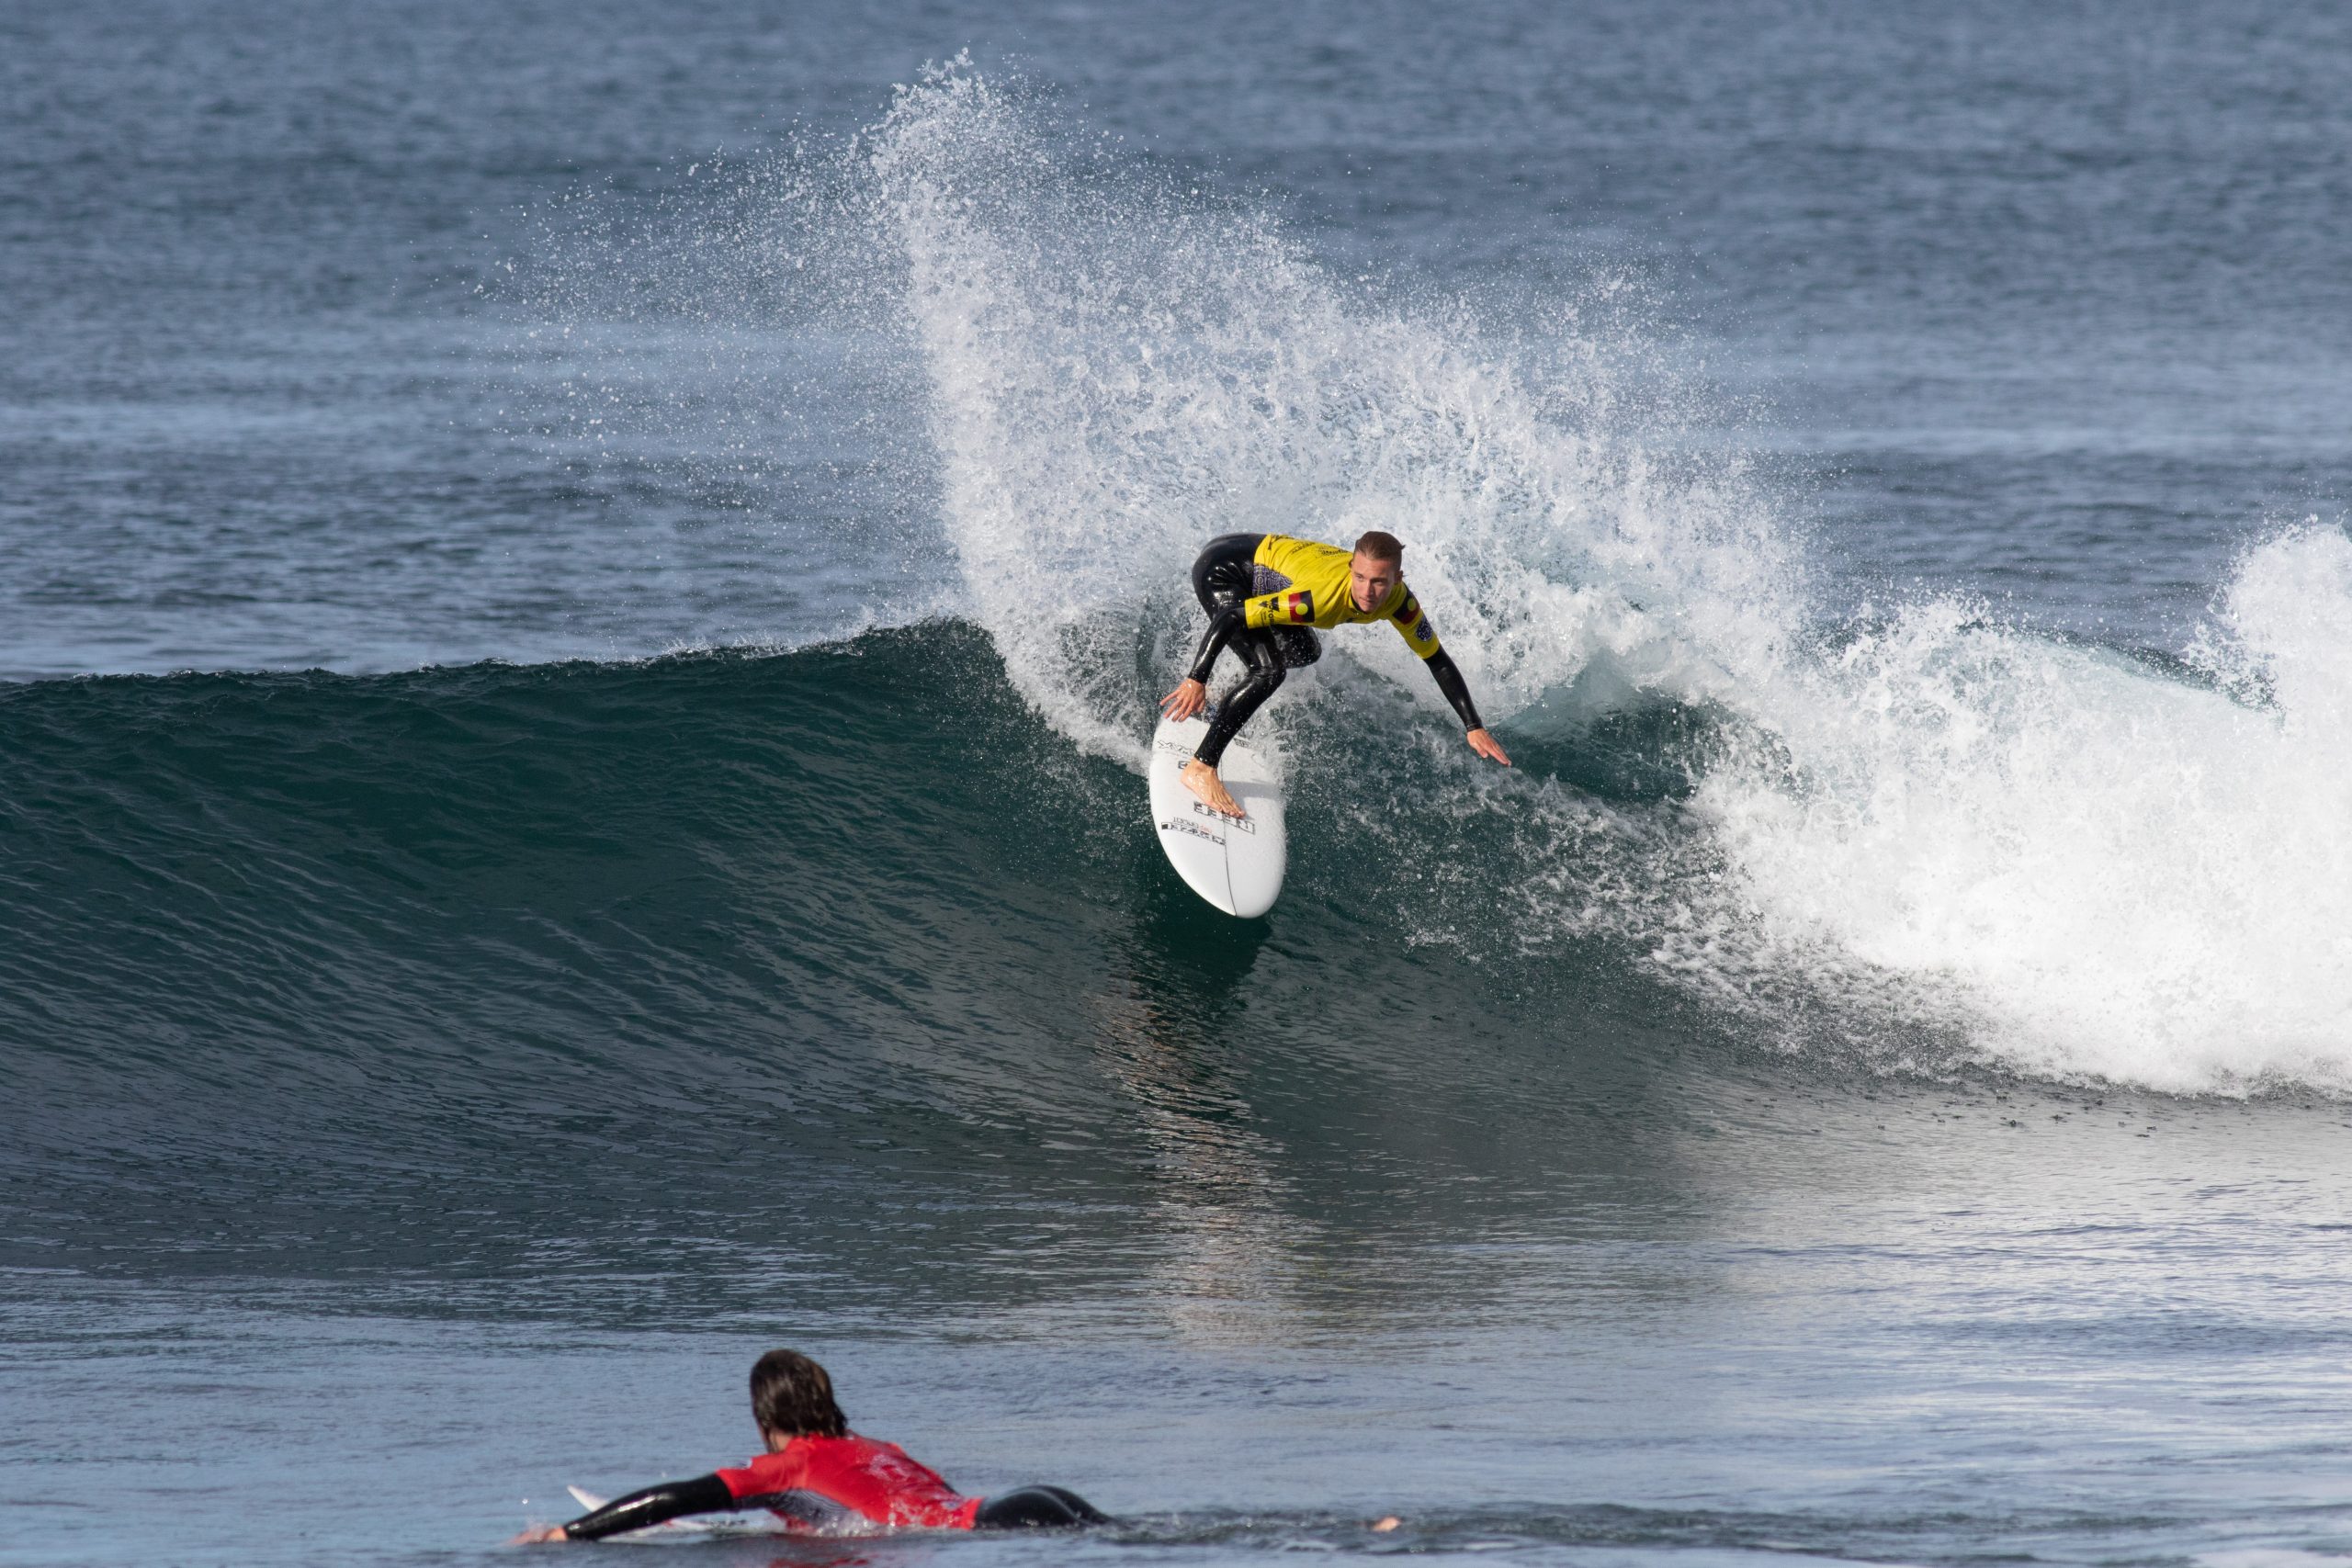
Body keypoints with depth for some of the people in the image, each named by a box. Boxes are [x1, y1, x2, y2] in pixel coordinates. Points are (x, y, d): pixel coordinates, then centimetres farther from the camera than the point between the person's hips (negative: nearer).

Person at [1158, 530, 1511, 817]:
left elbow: (1438, 661, -6)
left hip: (1261, 558, 8)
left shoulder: (1398, 602, -19)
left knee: (1302, 655, 22)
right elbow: (1231, 618, -35)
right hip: (1220, 572, -8)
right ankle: (1200, 770, -18)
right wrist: (1196, 680, -37)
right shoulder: (1324, 595, -39)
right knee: (1269, 670, -24)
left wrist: (1474, 727, -10)